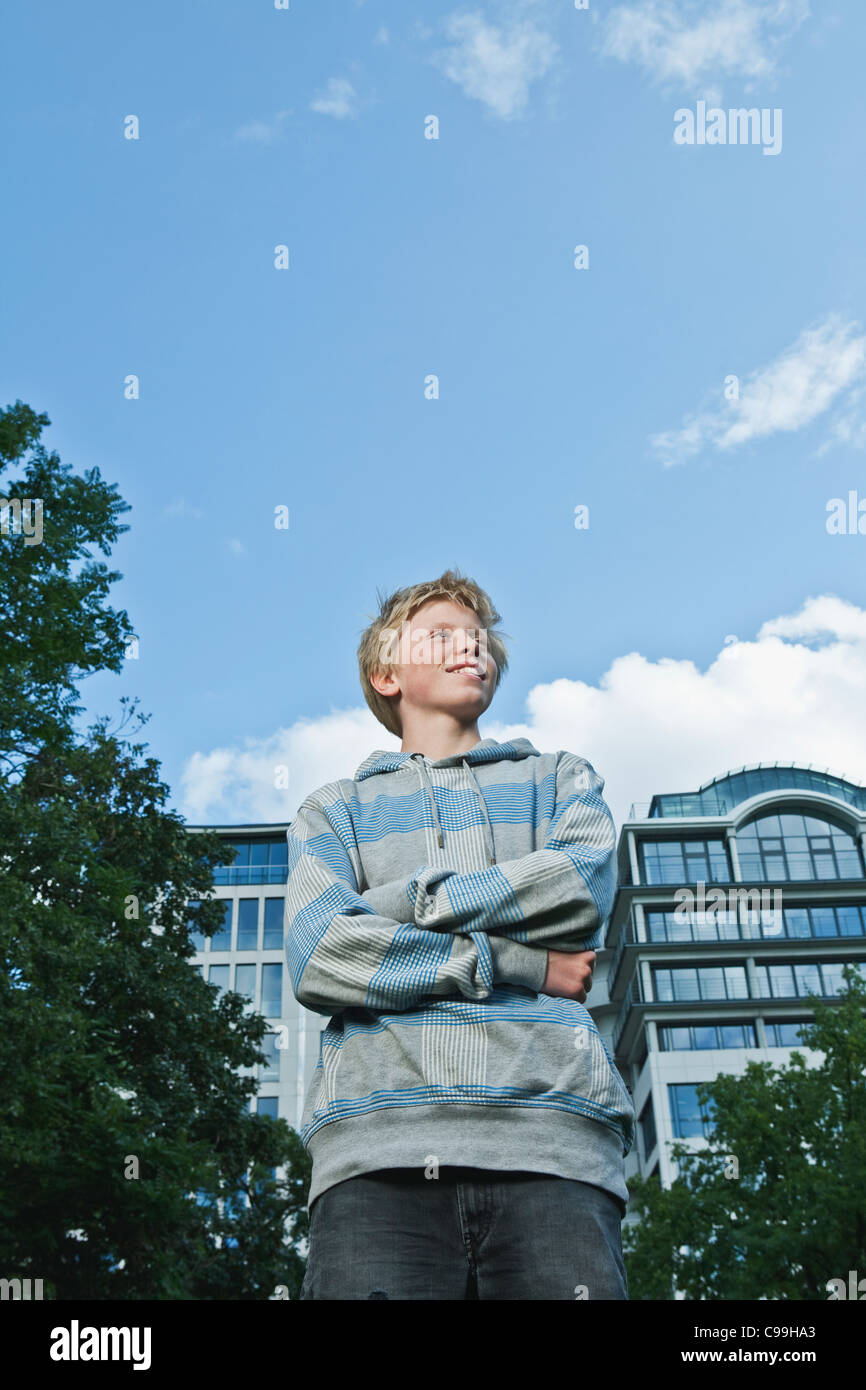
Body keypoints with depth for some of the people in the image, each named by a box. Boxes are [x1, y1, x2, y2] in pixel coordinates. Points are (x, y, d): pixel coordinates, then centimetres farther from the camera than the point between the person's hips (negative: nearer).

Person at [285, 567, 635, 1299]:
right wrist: (518, 964, -2)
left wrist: (399, 903, 3)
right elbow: (317, 961, 2)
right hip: (379, 1140, 0)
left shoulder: (560, 778, 25)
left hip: (552, 1134, 1)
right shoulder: (334, 809, 22)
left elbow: (583, 886, 2)